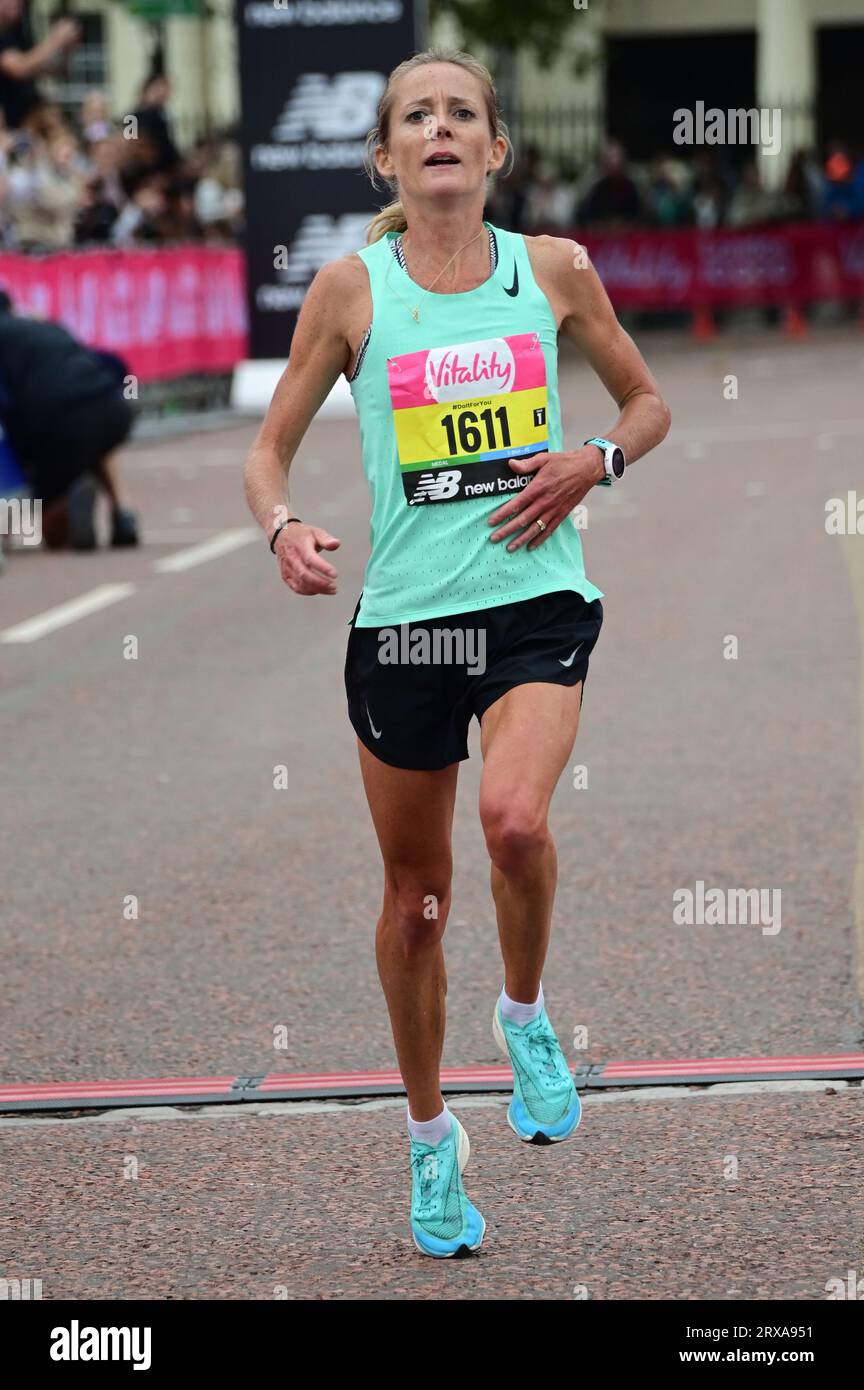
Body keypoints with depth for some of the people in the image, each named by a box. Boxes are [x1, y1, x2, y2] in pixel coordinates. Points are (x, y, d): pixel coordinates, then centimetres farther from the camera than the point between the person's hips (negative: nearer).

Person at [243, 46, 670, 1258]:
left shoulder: (554, 269, 3)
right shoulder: (350, 288, 1)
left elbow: (648, 402, 16)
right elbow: (271, 448, 6)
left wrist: (595, 462, -4)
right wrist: (283, 526, -15)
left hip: (538, 598, -1)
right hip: (403, 613, 1)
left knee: (515, 819, -28)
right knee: (414, 894, 9)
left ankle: (525, 1013, 2)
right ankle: (431, 1137, 30)